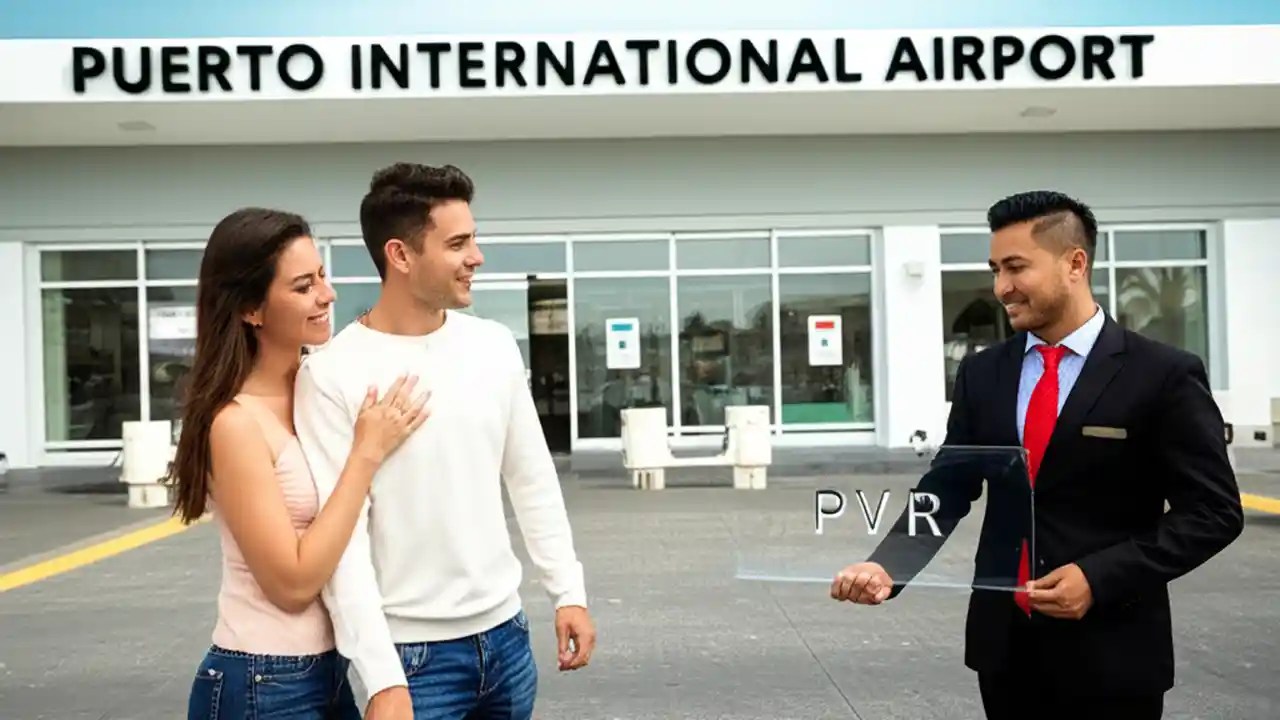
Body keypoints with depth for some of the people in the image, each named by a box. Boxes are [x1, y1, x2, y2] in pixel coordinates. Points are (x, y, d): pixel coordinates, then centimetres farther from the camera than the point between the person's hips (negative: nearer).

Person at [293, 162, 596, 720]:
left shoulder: (495, 345, 1)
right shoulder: (332, 374, -14)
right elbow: (341, 538, -16)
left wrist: (568, 589, 5)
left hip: (506, 634, 5)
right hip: (412, 652, -5)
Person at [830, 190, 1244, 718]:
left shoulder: (1164, 374, -8)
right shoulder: (981, 374, 3)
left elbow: (1213, 511, -7)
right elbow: (946, 491, 2)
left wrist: (1101, 577, -18)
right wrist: (888, 567, -15)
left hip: (1110, 650, -4)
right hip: (1003, 642, 4)